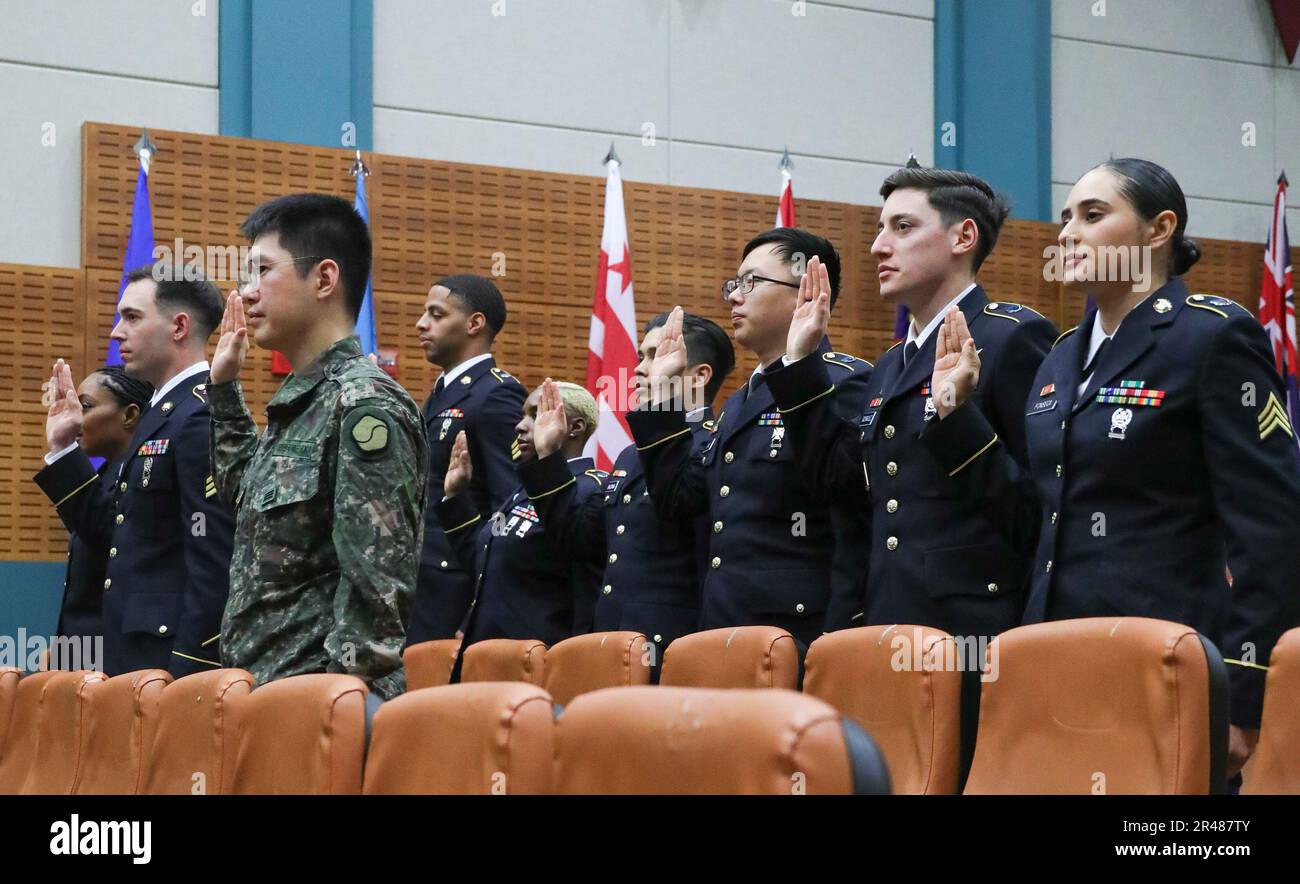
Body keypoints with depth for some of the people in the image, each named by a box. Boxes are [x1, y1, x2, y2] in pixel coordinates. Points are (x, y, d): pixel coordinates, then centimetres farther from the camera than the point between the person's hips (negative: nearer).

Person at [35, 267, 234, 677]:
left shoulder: (202, 418, -15)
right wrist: (63, 448, 15)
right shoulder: (163, 412, 16)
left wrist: (186, 680, -23)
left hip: (176, 657, -10)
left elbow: (213, 565, -21)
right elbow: (109, 529, 19)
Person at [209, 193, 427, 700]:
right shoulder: (296, 405, 13)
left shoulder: (365, 405, -13)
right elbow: (248, 496, 35)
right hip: (267, 695, 9)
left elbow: (379, 588, -19)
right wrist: (223, 388, 29)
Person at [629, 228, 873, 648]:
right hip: (724, 643, 8)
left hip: (800, 642, -8)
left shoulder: (844, 385, -9)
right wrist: (661, 390, 16)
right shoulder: (741, 402, 20)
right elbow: (677, 499, 16)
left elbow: (859, 539, -16)